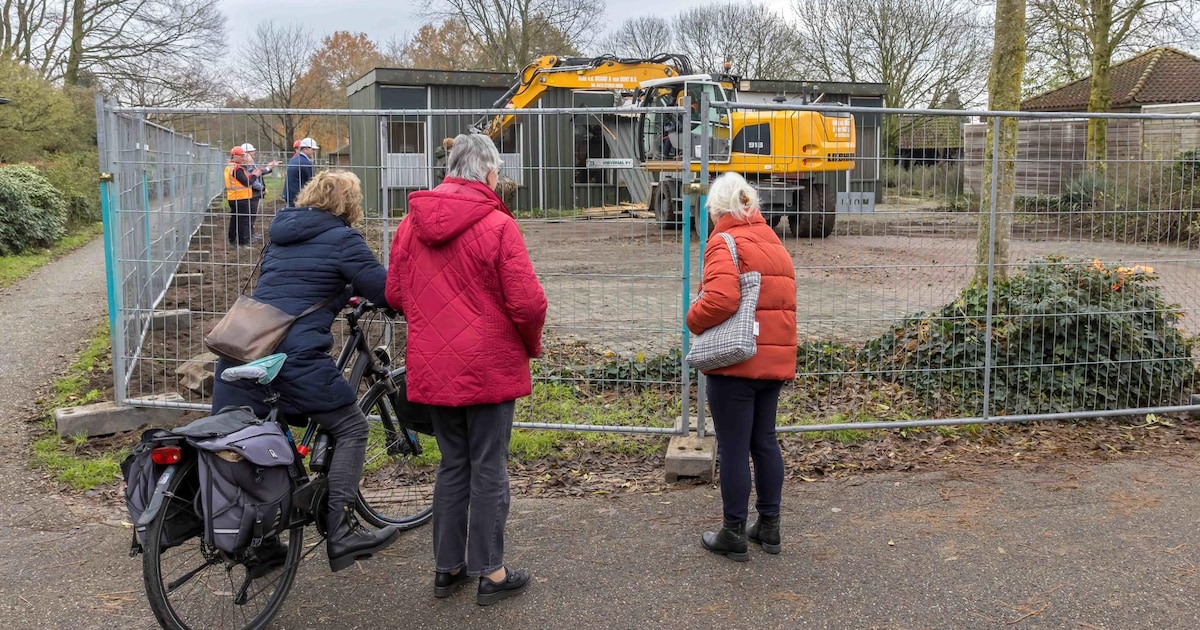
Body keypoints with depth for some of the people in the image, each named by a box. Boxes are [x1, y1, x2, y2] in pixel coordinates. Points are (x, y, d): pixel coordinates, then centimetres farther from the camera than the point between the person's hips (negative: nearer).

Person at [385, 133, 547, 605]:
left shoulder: (411, 224, 3)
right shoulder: (497, 225, -14)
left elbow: (395, 294, 9)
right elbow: (527, 301, -16)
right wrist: (531, 344, 3)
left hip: (432, 367, 5)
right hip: (488, 367, -5)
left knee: (452, 464, 18)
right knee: (488, 469, 7)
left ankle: (447, 567, 26)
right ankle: (490, 573, 17)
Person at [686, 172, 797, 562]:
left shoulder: (725, 242, -11)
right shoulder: (774, 242, 15)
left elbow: (721, 299, -25)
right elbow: (782, 301, 15)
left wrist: (694, 320, -9)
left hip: (736, 362, -8)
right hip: (776, 361, 8)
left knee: (733, 448, 1)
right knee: (765, 441, 17)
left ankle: (734, 534, 10)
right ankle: (769, 526, 25)